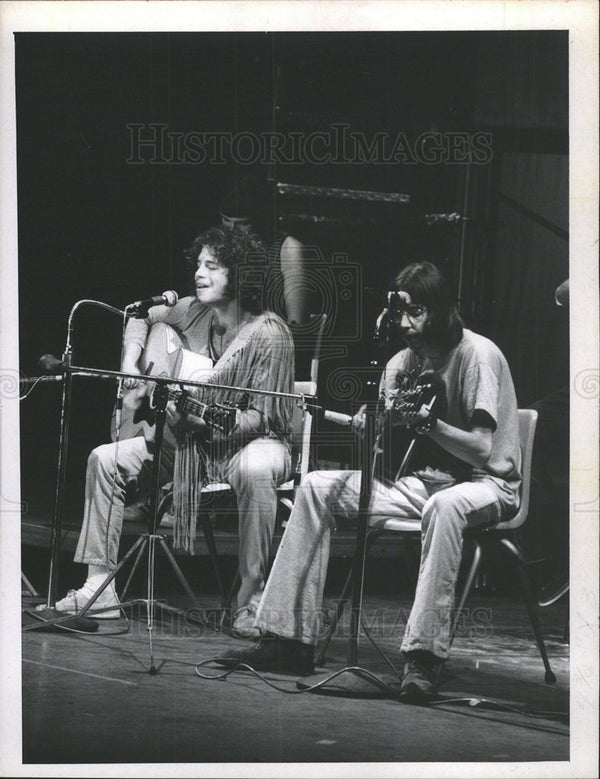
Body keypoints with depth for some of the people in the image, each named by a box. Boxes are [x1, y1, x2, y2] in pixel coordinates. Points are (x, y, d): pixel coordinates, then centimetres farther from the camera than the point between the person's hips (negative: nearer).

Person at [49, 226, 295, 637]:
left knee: (256, 469, -43)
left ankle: (252, 600, -35)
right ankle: (100, 588, -4)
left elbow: (260, 418, -21)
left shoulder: (269, 334, -19)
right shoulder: (193, 313, 0)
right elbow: (143, 319, 21)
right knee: (106, 459, -5)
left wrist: (209, 421, -36)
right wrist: (130, 369, 6)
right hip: (191, 444, 7)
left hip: (252, 442, -7)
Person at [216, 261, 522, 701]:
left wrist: (426, 421, -32)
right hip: (423, 479, 7)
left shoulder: (478, 355, -15)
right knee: (317, 486, -7)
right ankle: (290, 640, -10)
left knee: (444, 506, -43)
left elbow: (483, 451, -21)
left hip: (486, 483, -7)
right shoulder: (403, 362, 7)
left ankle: (424, 656, -42)